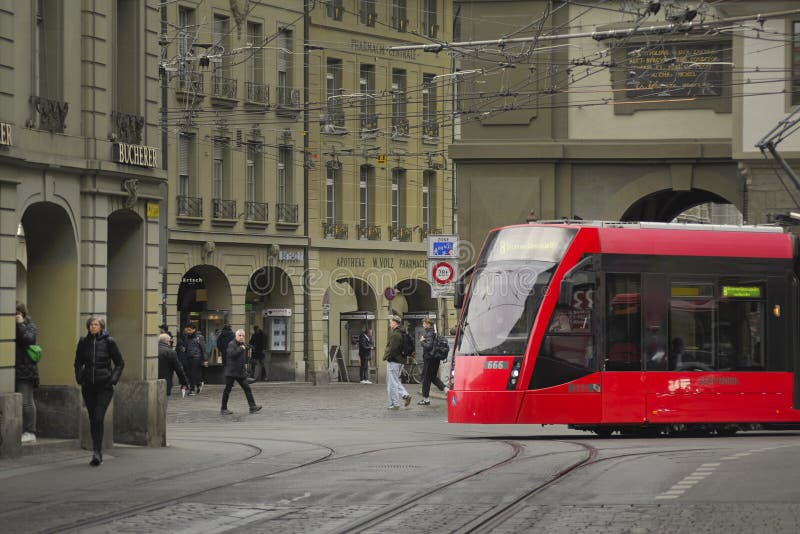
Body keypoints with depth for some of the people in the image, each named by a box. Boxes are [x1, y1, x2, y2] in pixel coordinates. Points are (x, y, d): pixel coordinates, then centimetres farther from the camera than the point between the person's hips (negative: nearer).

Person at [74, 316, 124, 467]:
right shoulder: (83, 342, 5)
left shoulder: (108, 341, -3)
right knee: (93, 419, 7)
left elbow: (120, 363, 4)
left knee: (98, 418, -16)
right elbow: (78, 363, 18)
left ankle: (97, 453, -17)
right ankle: (98, 453, 17)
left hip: (104, 386, -4)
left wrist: (113, 379, -6)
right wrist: (79, 378, 4)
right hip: (88, 386, 4)